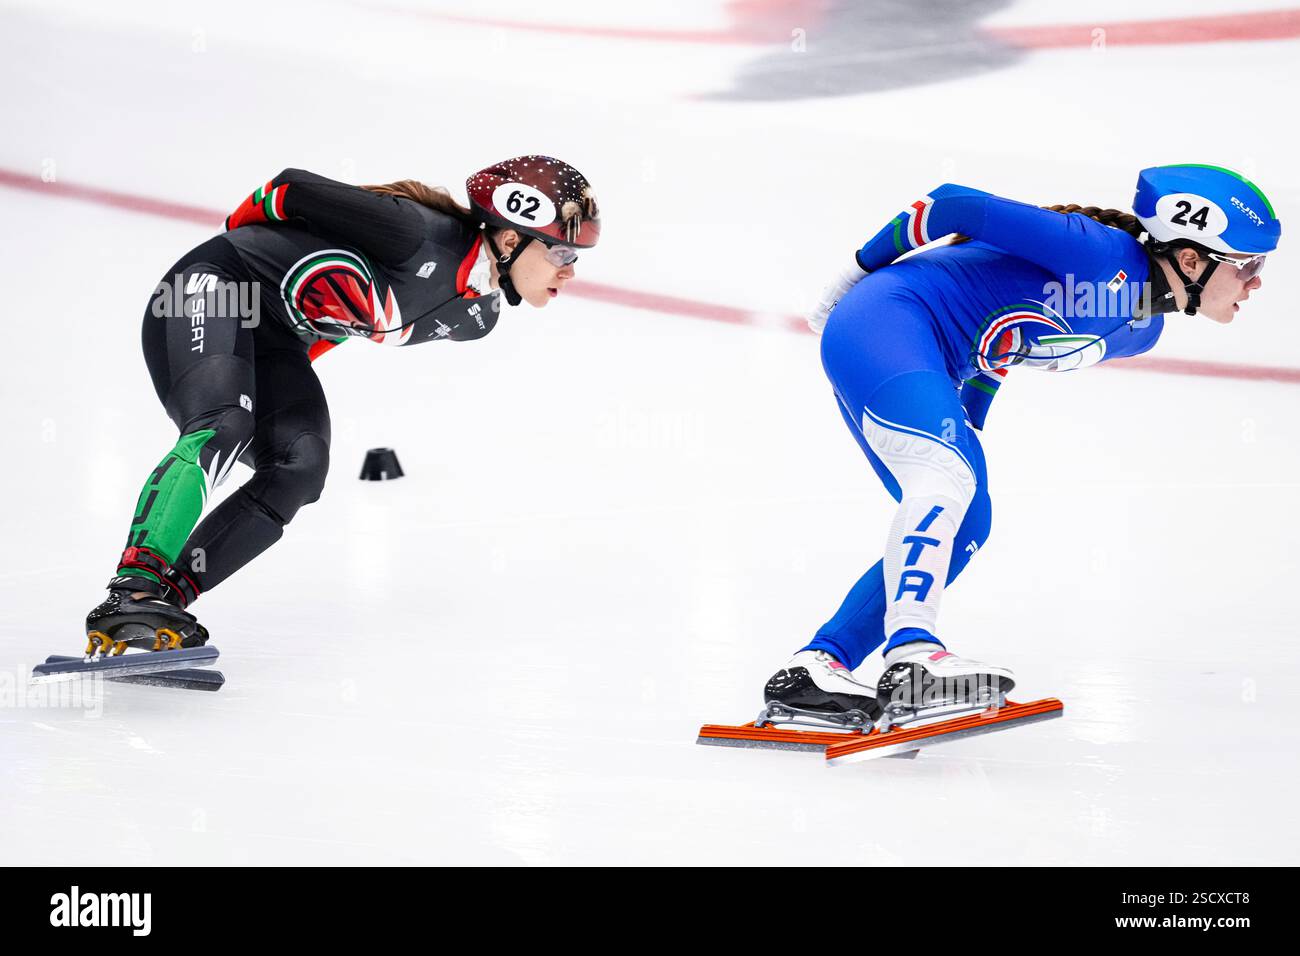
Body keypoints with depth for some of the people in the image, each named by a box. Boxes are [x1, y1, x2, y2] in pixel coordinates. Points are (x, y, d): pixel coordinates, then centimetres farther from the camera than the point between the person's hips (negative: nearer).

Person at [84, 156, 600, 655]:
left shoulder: (474, 317, 1)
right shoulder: (421, 238, -27)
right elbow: (295, 187, -17)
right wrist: (242, 228, 1)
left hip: (277, 340, 8)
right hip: (211, 289, -8)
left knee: (302, 467, -15)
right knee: (223, 428, -30)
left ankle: (165, 599, -19)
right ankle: (131, 592, -40)